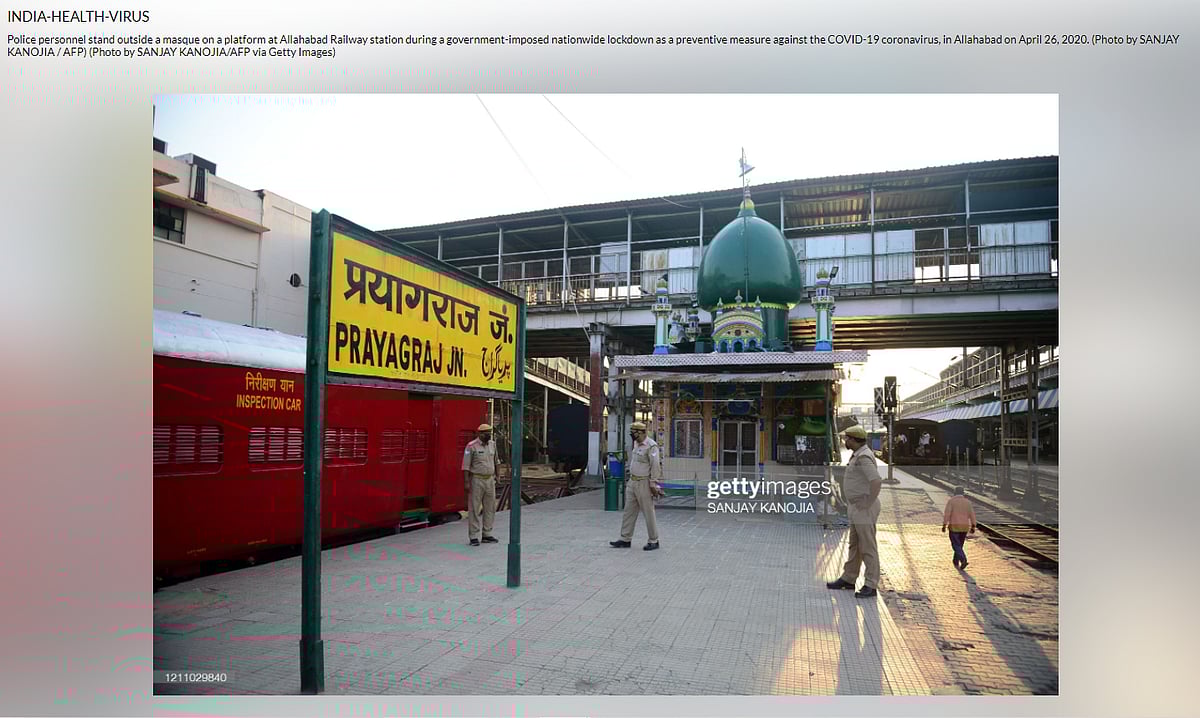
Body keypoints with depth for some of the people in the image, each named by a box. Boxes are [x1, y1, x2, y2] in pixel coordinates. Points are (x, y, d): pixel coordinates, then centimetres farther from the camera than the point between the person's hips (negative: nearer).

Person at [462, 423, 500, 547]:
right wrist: (466, 482, -15)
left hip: (490, 480, 6)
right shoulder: (472, 446, -11)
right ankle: (473, 536, 4)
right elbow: (466, 466, -12)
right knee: (474, 508, -1)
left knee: (490, 508, 9)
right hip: (476, 480, -6)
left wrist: (497, 474, 15)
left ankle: (487, 534, 18)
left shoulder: (492, 445, 8)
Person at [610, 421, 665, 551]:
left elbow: (655, 466, -18)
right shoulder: (636, 444, 11)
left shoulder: (651, 446, -17)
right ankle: (625, 539, 17)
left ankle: (653, 541, 12)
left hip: (644, 483, -9)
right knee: (629, 511, 10)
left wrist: (653, 485, -17)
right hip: (632, 482, 9)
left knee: (648, 513, 1)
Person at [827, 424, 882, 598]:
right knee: (854, 545, 17)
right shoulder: (857, 455, 13)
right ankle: (848, 578, 27)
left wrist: (868, 502, -23)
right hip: (856, 507, 11)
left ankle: (871, 585, 4)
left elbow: (877, 481, -31)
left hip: (864, 509, -11)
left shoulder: (863, 457, -20)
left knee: (868, 547, -3)